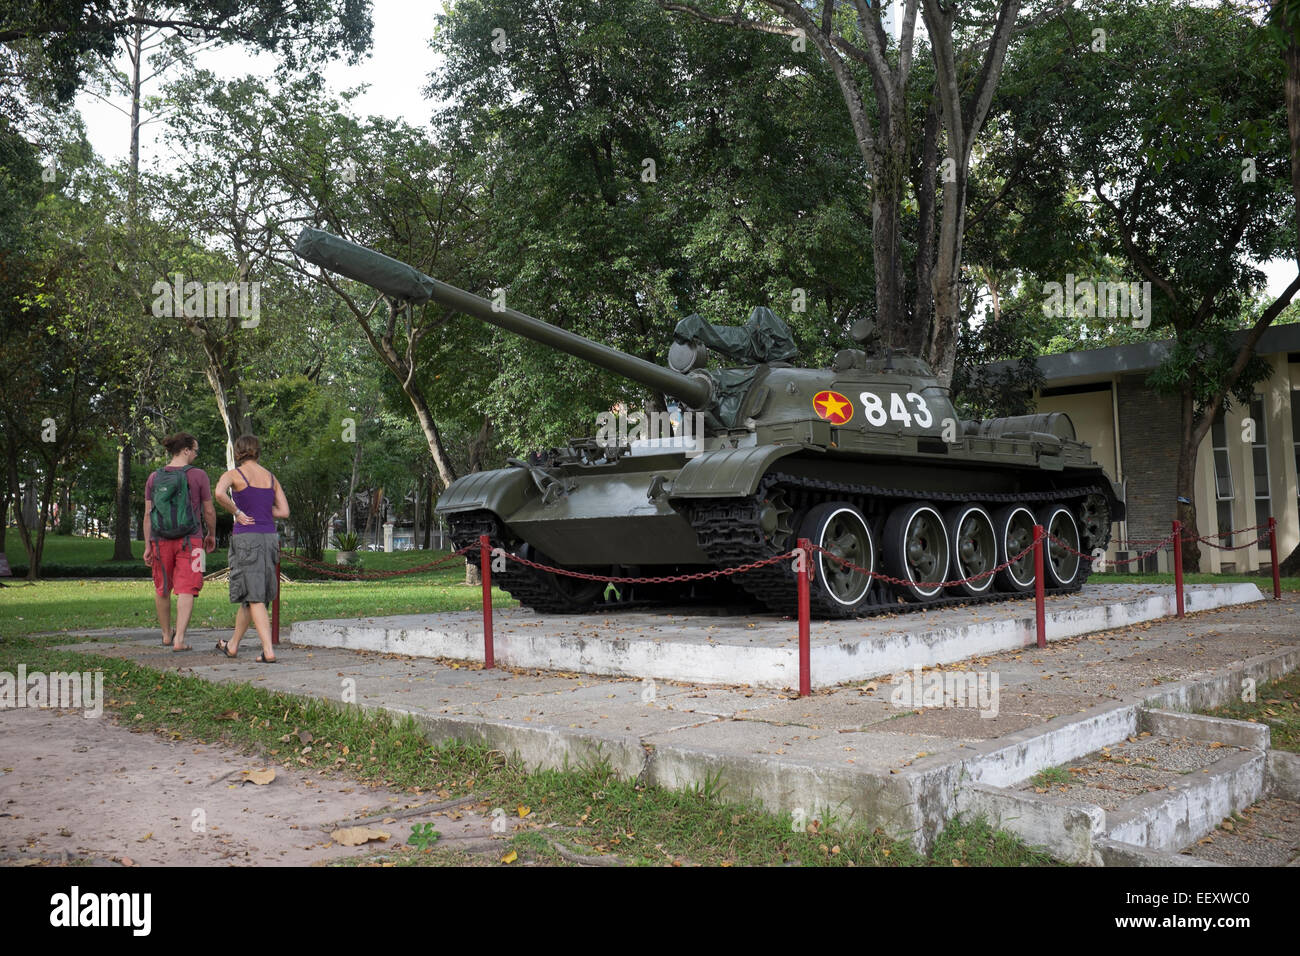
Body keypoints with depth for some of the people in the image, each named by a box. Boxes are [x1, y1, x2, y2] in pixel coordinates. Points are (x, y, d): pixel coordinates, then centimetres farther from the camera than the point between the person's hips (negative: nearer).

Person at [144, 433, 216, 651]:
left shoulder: (154, 477, 4)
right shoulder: (198, 475, -6)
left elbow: (148, 514, 3)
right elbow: (209, 511, -1)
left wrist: (148, 546, 7)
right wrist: (211, 535, 15)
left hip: (160, 541, 4)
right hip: (189, 540, -4)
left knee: (162, 589, 19)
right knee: (186, 590, -3)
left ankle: (166, 635, 34)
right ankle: (179, 639, -13)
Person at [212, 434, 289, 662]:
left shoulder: (233, 474, -2)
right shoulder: (271, 477, 12)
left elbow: (219, 493, -24)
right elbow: (284, 511, 9)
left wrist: (237, 512, -11)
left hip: (246, 537, -5)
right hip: (269, 538, 5)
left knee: (254, 597, -4)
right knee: (250, 593, 17)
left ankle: (269, 651, -11)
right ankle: (233, 645, 31)